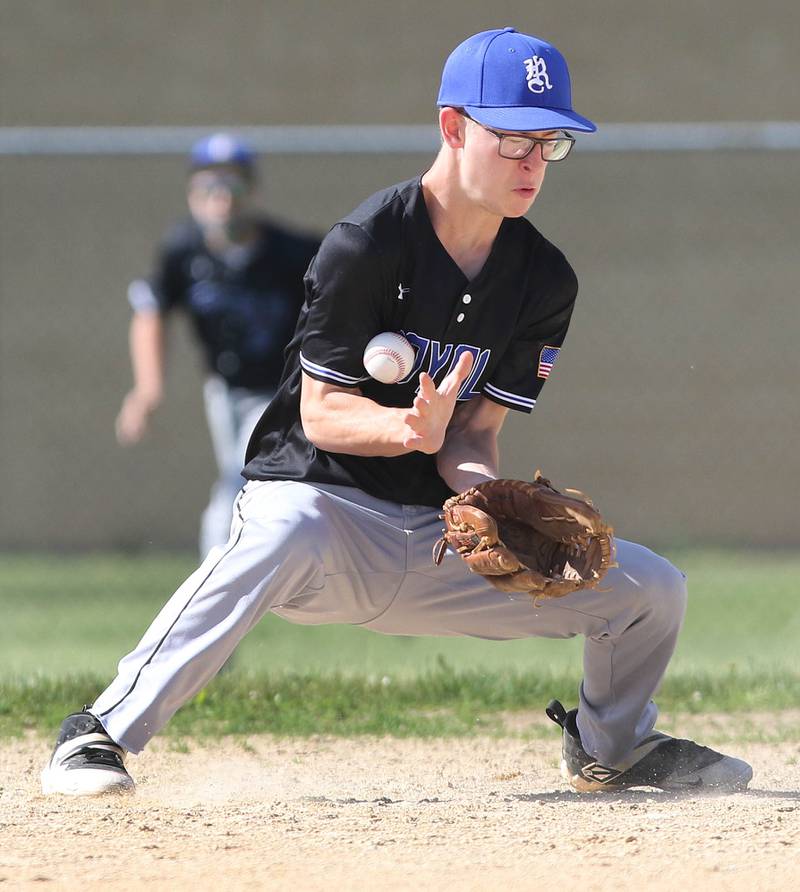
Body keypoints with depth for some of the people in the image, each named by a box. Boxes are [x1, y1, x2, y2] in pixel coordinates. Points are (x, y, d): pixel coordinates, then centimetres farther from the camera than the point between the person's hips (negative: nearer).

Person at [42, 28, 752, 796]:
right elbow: (321, 415, -15)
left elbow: (474, 437, -1)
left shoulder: (544, 281, 2)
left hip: (434, 542, 6)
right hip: (321, 496, -6)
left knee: (651, 587, -1)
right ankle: (99, 736, -35)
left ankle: (608, 747, 31)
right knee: (285, 533, -42)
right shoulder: (366, 245, -15)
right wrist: (409, 429, -36)